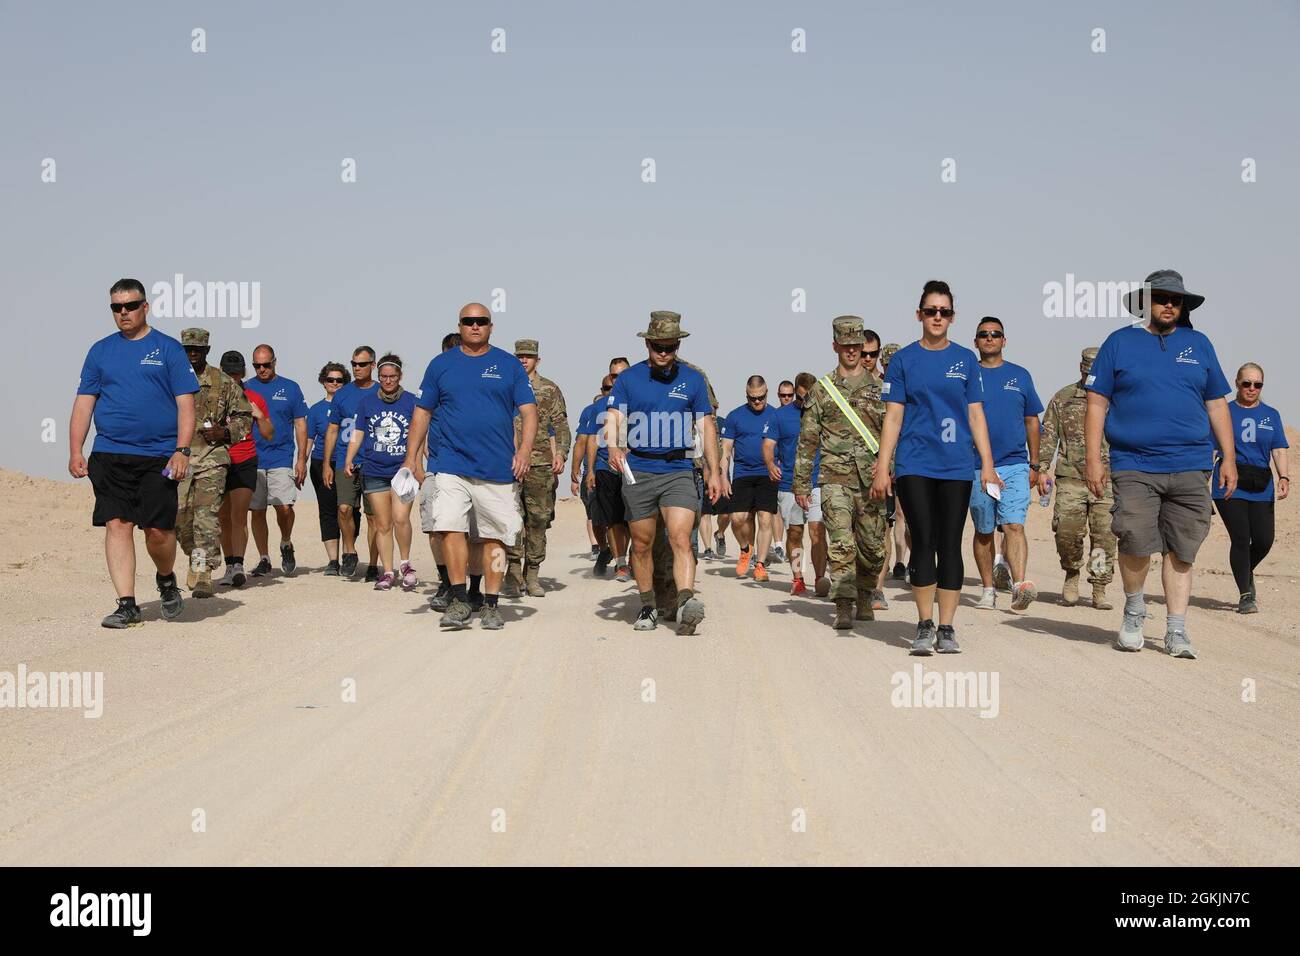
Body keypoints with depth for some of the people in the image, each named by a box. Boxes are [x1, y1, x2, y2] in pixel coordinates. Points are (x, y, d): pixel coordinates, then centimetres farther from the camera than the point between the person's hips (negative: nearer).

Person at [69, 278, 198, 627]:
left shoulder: (168, 349, 4)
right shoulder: (100, 350, 12)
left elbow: (185, 404, 0)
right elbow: (84, 403, 12)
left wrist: (182, 450, -10)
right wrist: (75, 452, 3)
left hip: (159, 456, -2)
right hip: (109, 454, 2)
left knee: (158, 530, -4)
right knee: (117, 525, -4)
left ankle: (166, 580, 26)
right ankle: (127, 604, 1)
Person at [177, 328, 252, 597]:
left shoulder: (224, 382, 5)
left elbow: (245, 416, 9)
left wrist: (225, 432, -8)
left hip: (212, 458, -3)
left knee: (207, 515, -13)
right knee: (180, 517, 6)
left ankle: (203, 574, -14)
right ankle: (195, 557, 31)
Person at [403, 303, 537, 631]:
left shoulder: (509, 365, 7)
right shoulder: (441, 364, 9)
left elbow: (528, 410, 3)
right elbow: (422, 412, 12)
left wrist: (525, 449, -12)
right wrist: (411, 457, 4)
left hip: (499, 468, 0)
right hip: (453, 465, 0)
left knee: (494, 537, 3)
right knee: (450, 528, -14)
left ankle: (491, 605, 12)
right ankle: (459, 601, -7)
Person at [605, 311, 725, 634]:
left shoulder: (692, 380, 8)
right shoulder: (628, 379, 4)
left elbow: (706, 426, 10)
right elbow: (613, 418, -7)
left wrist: (715, 471, 5)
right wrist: (613, 447, -28)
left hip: (678, 473, -1)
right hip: (638, 473, 1)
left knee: (681, 539, -17)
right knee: (642, 545, 9)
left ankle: (686, 602, -30)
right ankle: (648, 607, 23)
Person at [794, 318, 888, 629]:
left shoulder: (880, 387, 10)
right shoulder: (822, 389, 10)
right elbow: (807, 440, 10)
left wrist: (886, 463, -12)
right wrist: (800, 483, 7)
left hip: (871, 477, 1)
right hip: (835, 477, -1)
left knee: (872, 545, 6)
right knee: (841, 544, -13)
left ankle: (864, 598, 27)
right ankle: (843, 607, -13)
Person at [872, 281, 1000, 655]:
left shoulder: (966, 359, 10)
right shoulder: (903, 359, 5)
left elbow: (975, 414, 9)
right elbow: (893, 417, 3)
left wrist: (988, 464, 2)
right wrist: (882, 468, -3)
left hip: (956, 466, 2)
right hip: (914, 465, -1)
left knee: (950, 545, 3)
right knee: (923, 543, -5)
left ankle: (946, 628, 8)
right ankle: (925, 626, 4)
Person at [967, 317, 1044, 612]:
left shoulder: (1020, 375, 10)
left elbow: (1031, 421, 14)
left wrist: (1034, 465, 10)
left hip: (1015, 465, 0)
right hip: (976, 467, 0)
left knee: (1014, 525, -15)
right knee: (984, 532, 8)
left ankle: (1019, 585, -25)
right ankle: (988, 590, 18)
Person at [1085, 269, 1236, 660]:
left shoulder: (1199, 344, 15)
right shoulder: (1119, 342, 7)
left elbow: (1217, 405, 18)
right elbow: (1097, 403, 4)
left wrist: (1229, 458, 11)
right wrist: (1093, 460, -4)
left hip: (1190, 467, 3)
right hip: (1134, 467, -2)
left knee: (1181, 551, 2)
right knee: (1136, 542, -15)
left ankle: (1176, 632, 9)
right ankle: (1134, 611, 11)